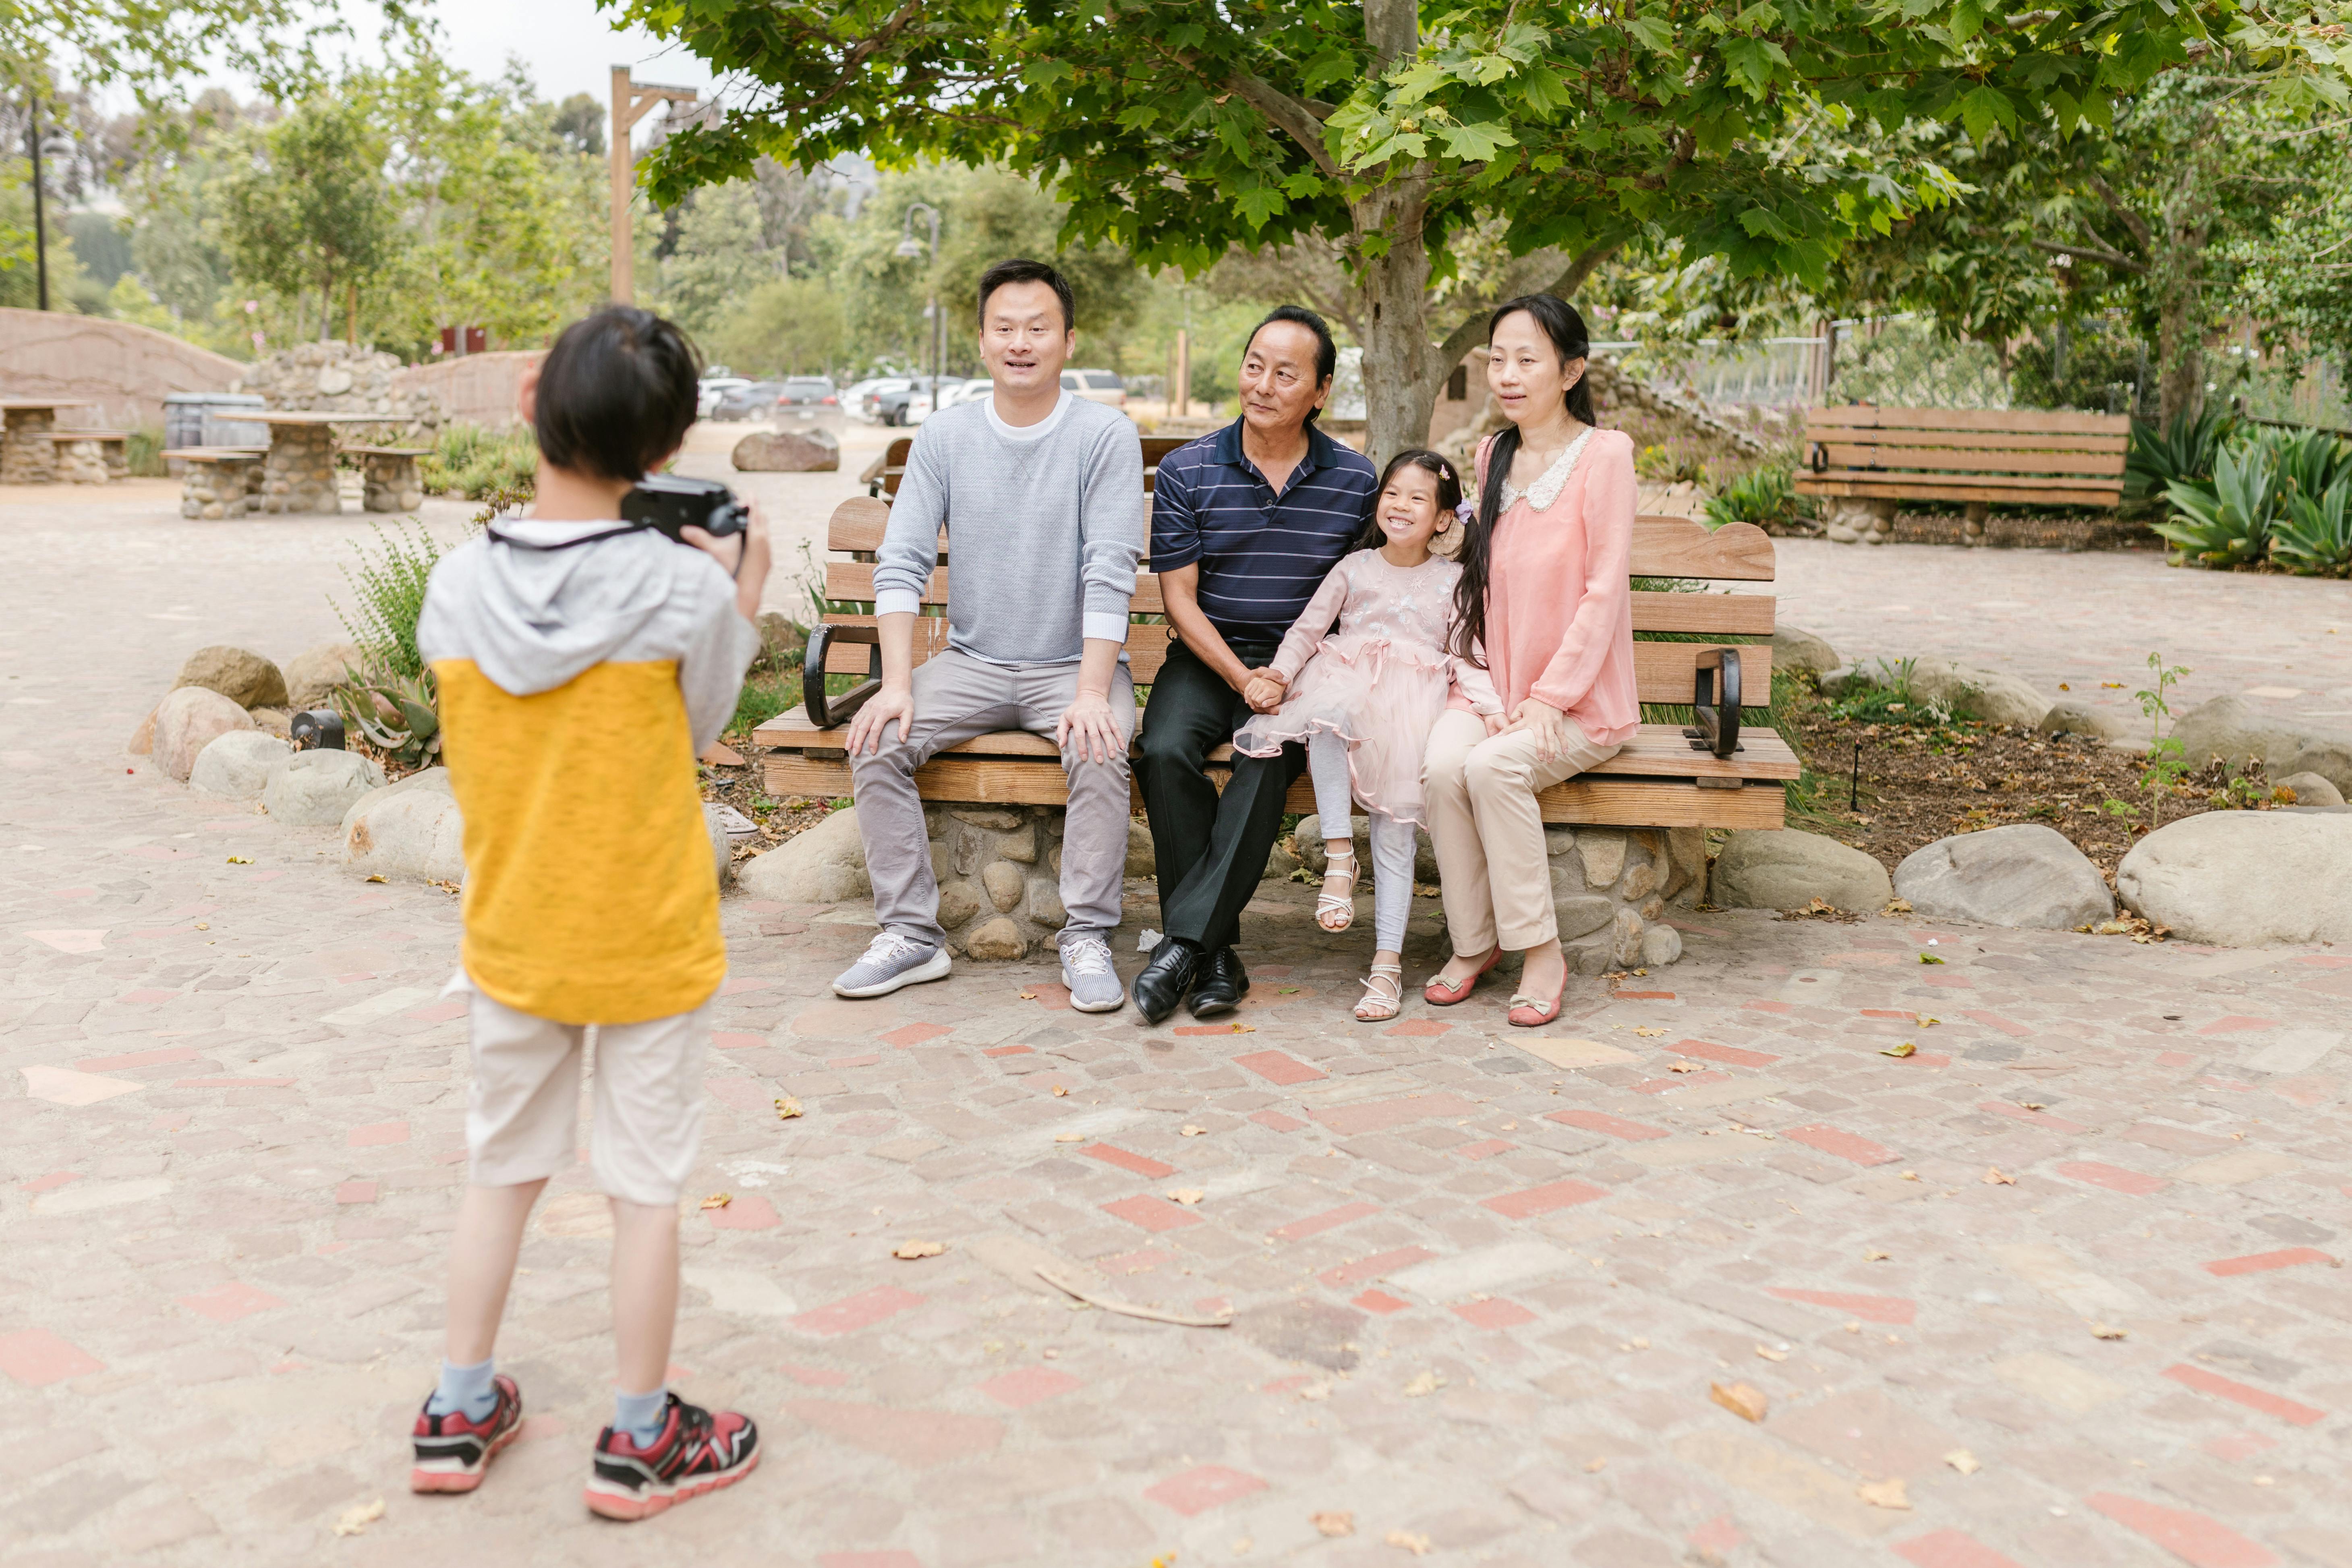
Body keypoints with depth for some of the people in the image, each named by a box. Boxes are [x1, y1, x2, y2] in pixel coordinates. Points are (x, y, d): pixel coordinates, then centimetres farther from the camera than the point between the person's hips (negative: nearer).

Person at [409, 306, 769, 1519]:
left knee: (500, 1171, 19)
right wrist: (743, 604, 10)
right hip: (646, 944, -3)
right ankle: (639, 1443, 23)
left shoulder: (458, 583, -9)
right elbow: (699, 730, -4)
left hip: (511, 938, 3)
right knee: (645, 1188, 10)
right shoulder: (688, 589, -19)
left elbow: (469, 753, 5)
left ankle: (459, 1416, 32)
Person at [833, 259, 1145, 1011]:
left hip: (1075, 664, -3)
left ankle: (1088, 940, -16)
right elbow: (900, 564, -1)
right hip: (971, 662, 3)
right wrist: (896, 684, -13)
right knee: (875, 743, -19)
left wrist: (1091, 694, -23)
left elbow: (1109, 574, -13)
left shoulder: (1107, 435, -6)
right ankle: (912, 934, -10)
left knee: (1101, 753, -31)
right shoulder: (944, 435, 3)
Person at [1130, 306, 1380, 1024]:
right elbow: (1180, 601, -1)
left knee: (1272, 758, -32)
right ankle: (1215, 954, -21)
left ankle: (1185, 939, -29)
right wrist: (1246, 680, -15)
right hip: (1207, 657, 1)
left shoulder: (1356, 481, 3)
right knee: (1164, 754, -29)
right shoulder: (1186, 471, 1)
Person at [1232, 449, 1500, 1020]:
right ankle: (1338, 850, -31)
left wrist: (1490, 705, -8)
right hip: (1351, 688, 1)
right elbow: (1308, 629, 12)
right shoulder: (1355, 568, 16)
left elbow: (1466, 656, 11)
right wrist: (1277, 677, -6)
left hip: (1414, 705, 0)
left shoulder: (1451, 581, 16)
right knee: (1326, 710, -39)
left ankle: (1388, 961, -15)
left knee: (1396, 823, -17)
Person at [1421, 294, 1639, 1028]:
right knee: (1443, 764, -26)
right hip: (1494, 689, 4)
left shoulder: (1604, 454, -6)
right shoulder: (1492, 457, 12)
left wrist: (1551, 695, -18)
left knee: (1492, 767, -31)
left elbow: (1604, 589, -11)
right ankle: (1472, 941, -9)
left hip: (1580, 704, -4)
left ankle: (1542, 950, -14)